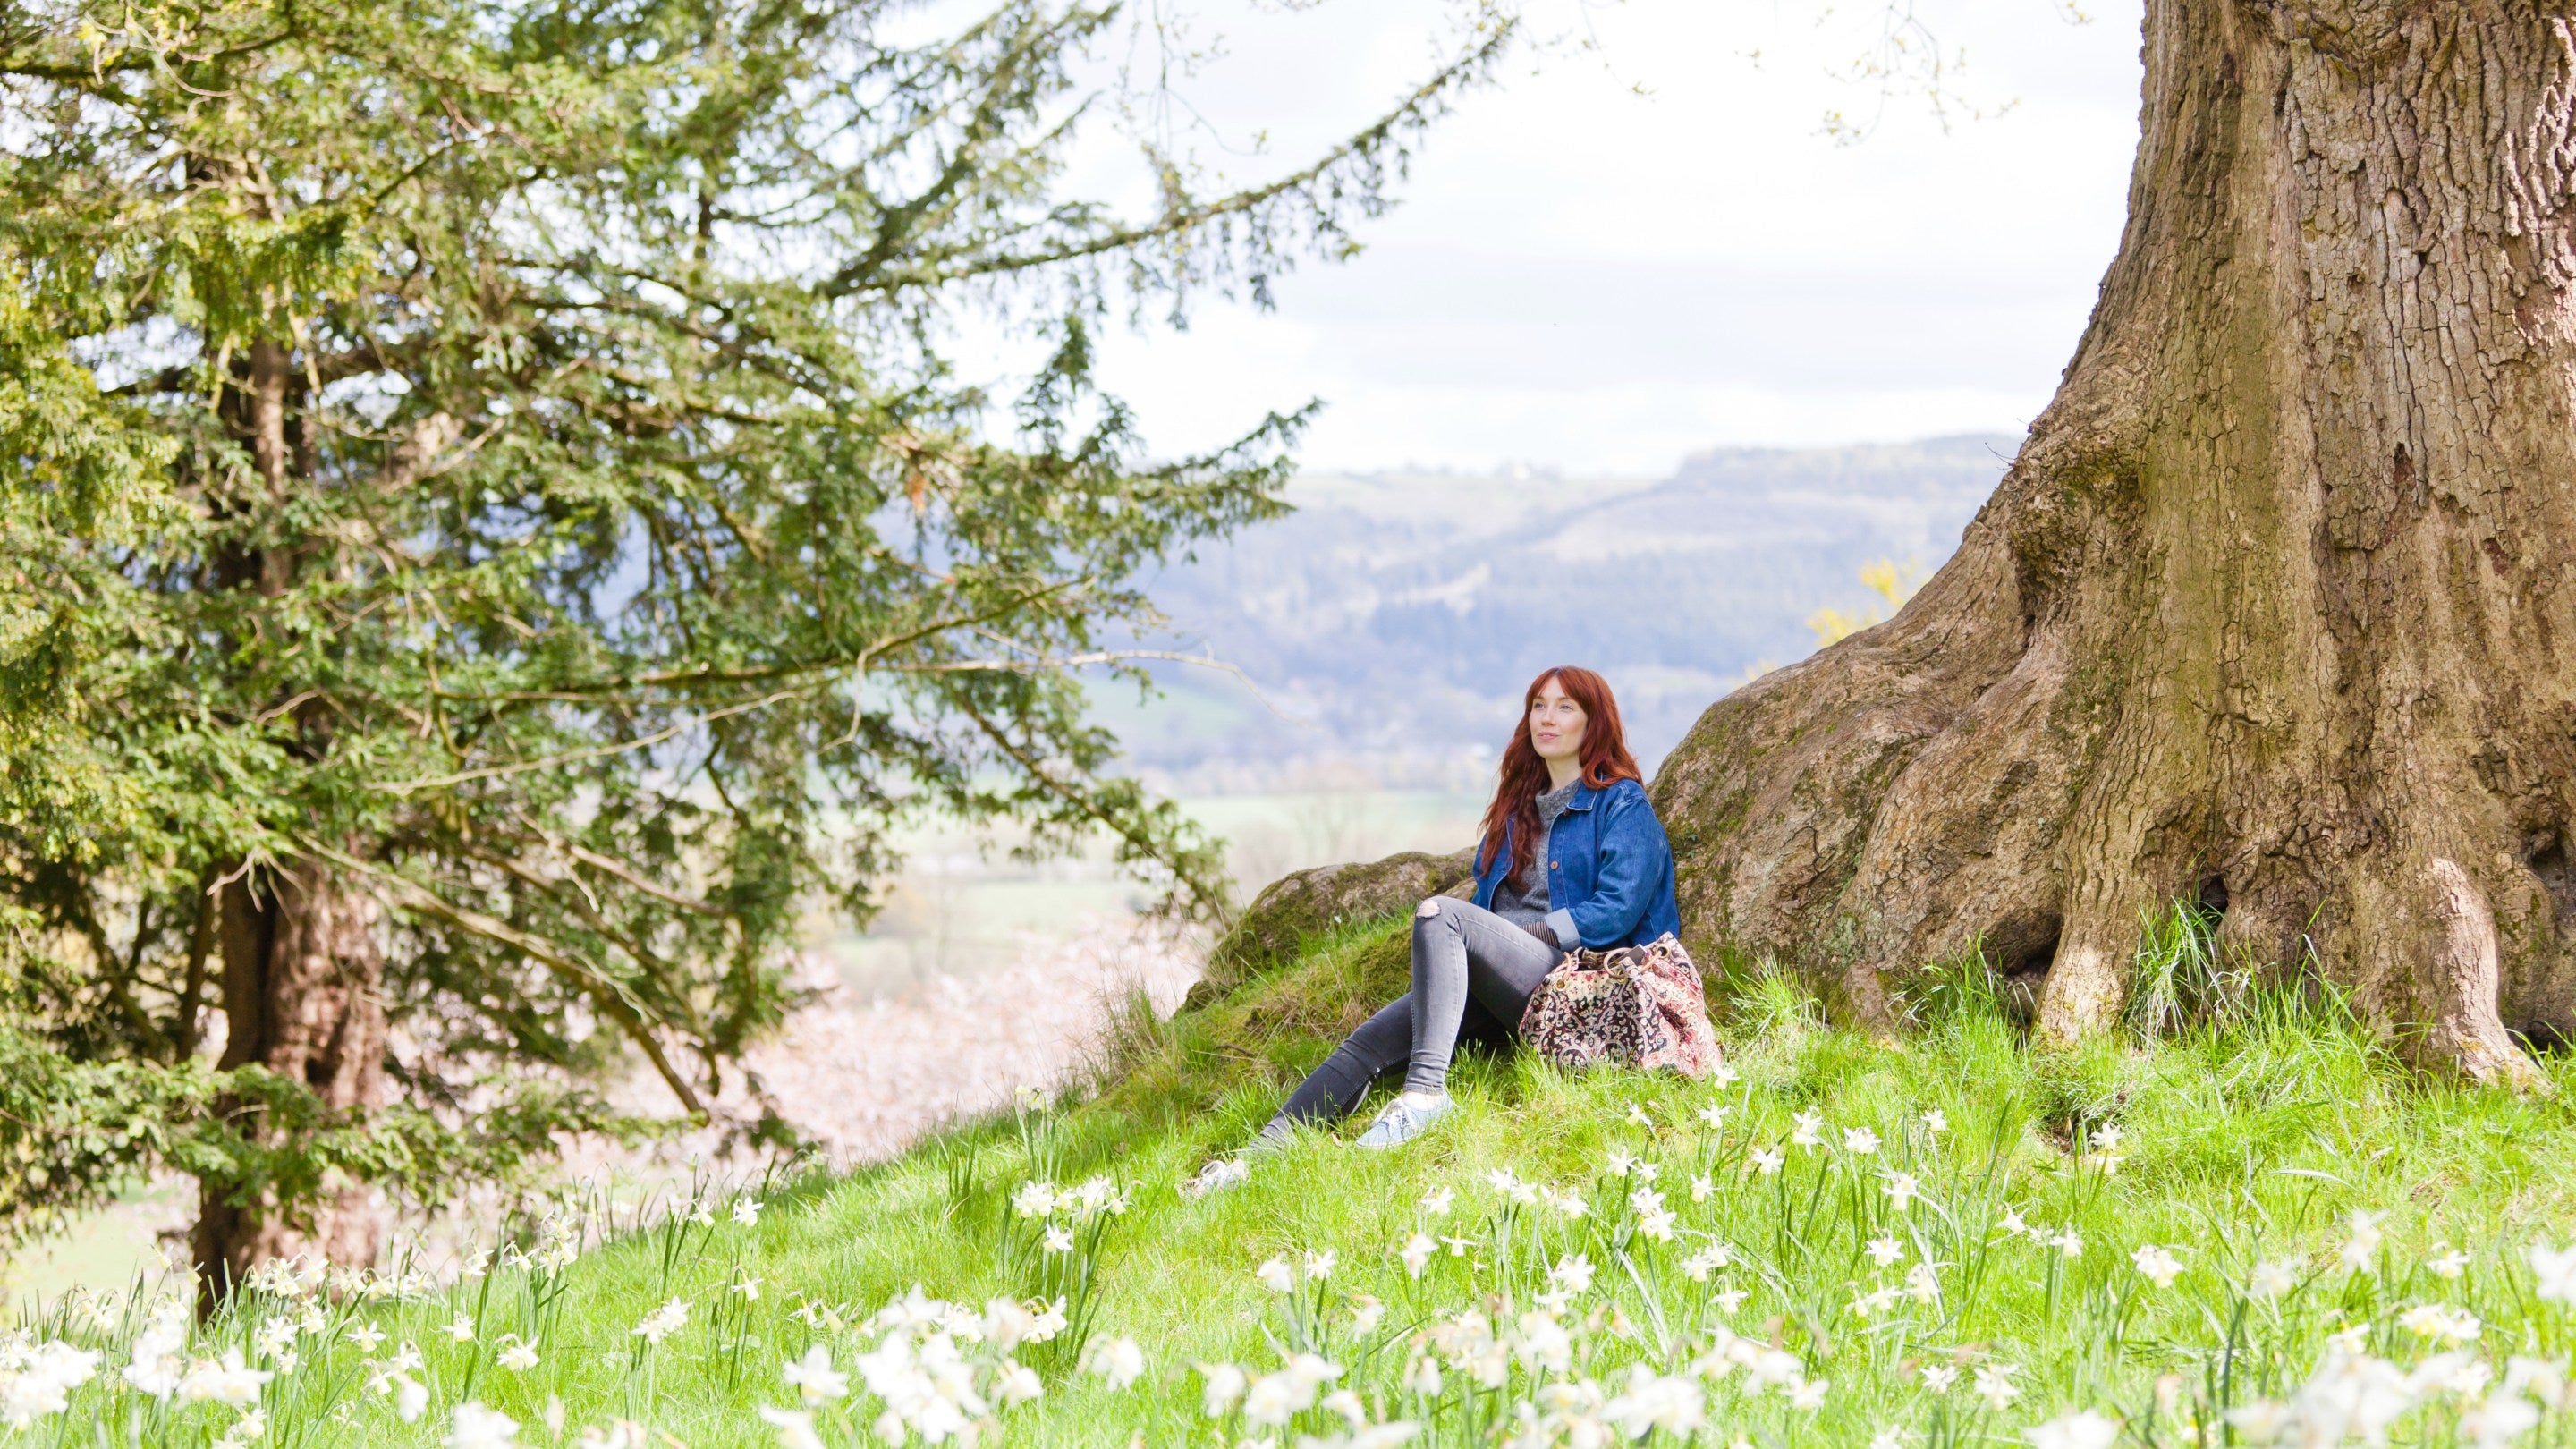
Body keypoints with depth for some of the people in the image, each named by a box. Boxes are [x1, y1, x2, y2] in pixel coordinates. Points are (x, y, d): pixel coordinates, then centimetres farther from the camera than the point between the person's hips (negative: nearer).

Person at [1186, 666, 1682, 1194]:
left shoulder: (1623, 805, 4)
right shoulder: (1521, 805, 26)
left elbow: (1617, 912, -9)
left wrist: (1525, 932, -10)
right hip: (1500, 997, 7)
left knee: (1439, 913, -30)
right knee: (1369, 1043, -17)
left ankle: (1425, 1090, -41)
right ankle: (1258, 1155, -29)